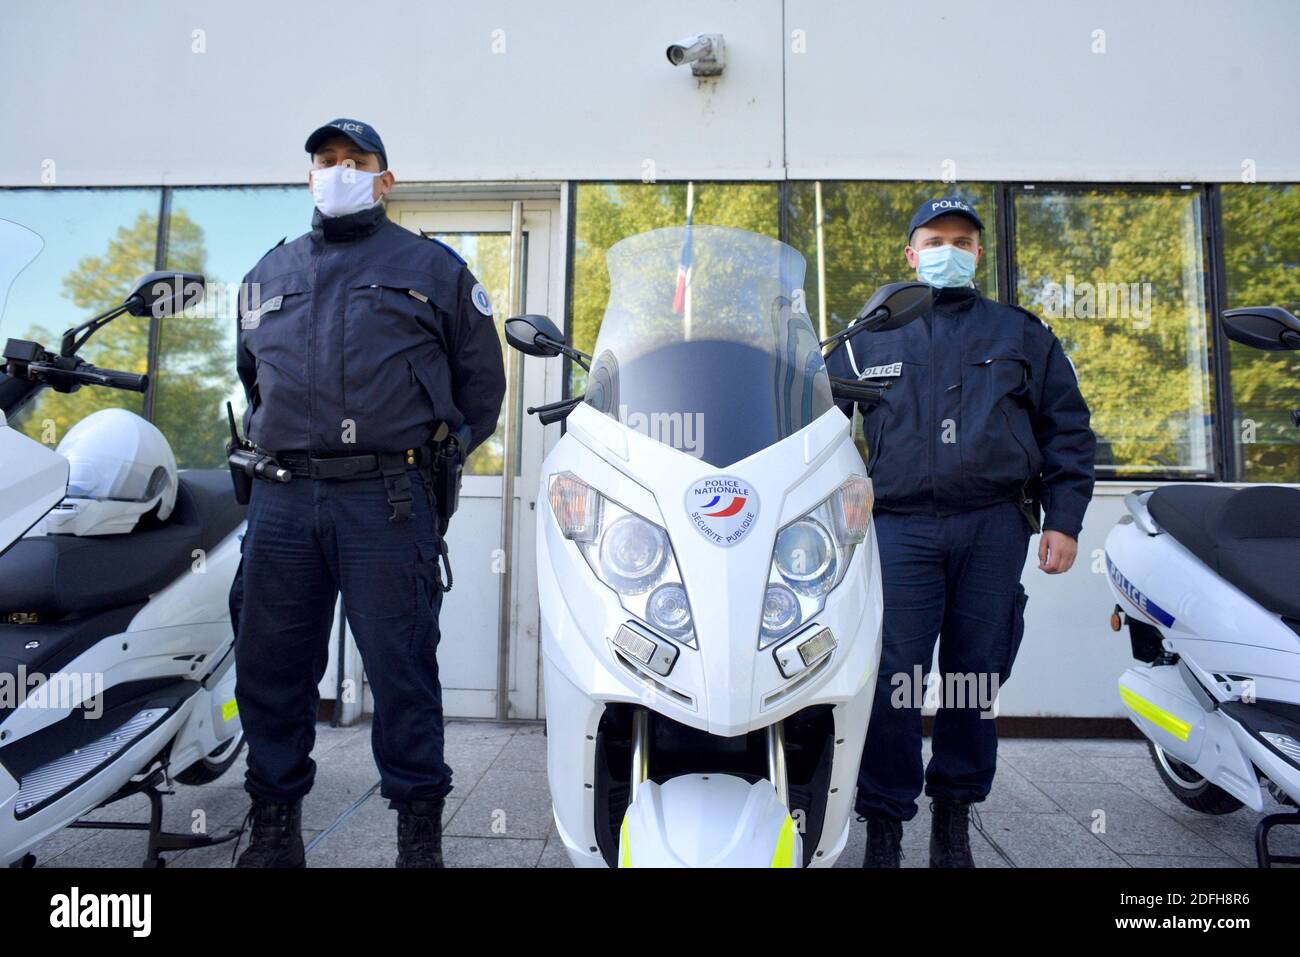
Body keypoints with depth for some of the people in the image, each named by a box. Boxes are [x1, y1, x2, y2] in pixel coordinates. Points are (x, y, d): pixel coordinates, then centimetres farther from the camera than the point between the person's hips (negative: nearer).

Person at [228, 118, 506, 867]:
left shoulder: (432, 266, 9)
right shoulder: (269, 275, 22)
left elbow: (482, 377, 11)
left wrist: (439, 451, 9)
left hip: (387, 499, -4)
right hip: (282, 499, 5)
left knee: (401, 665, -2)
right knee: (270, 664, 8)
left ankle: (420, 826, 12)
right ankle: (274, 820, 24)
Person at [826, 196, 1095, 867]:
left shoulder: (1021, 333, 17)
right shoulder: (869, 339, 15)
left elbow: (1066, 429, 15)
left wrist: (1064, 521, 6)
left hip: (995, 528, 1)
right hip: (901, 528, -1)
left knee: (976, 675, 6)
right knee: (893, 678, -5)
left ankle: (954, 816, 21)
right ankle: (884, 821, 8)